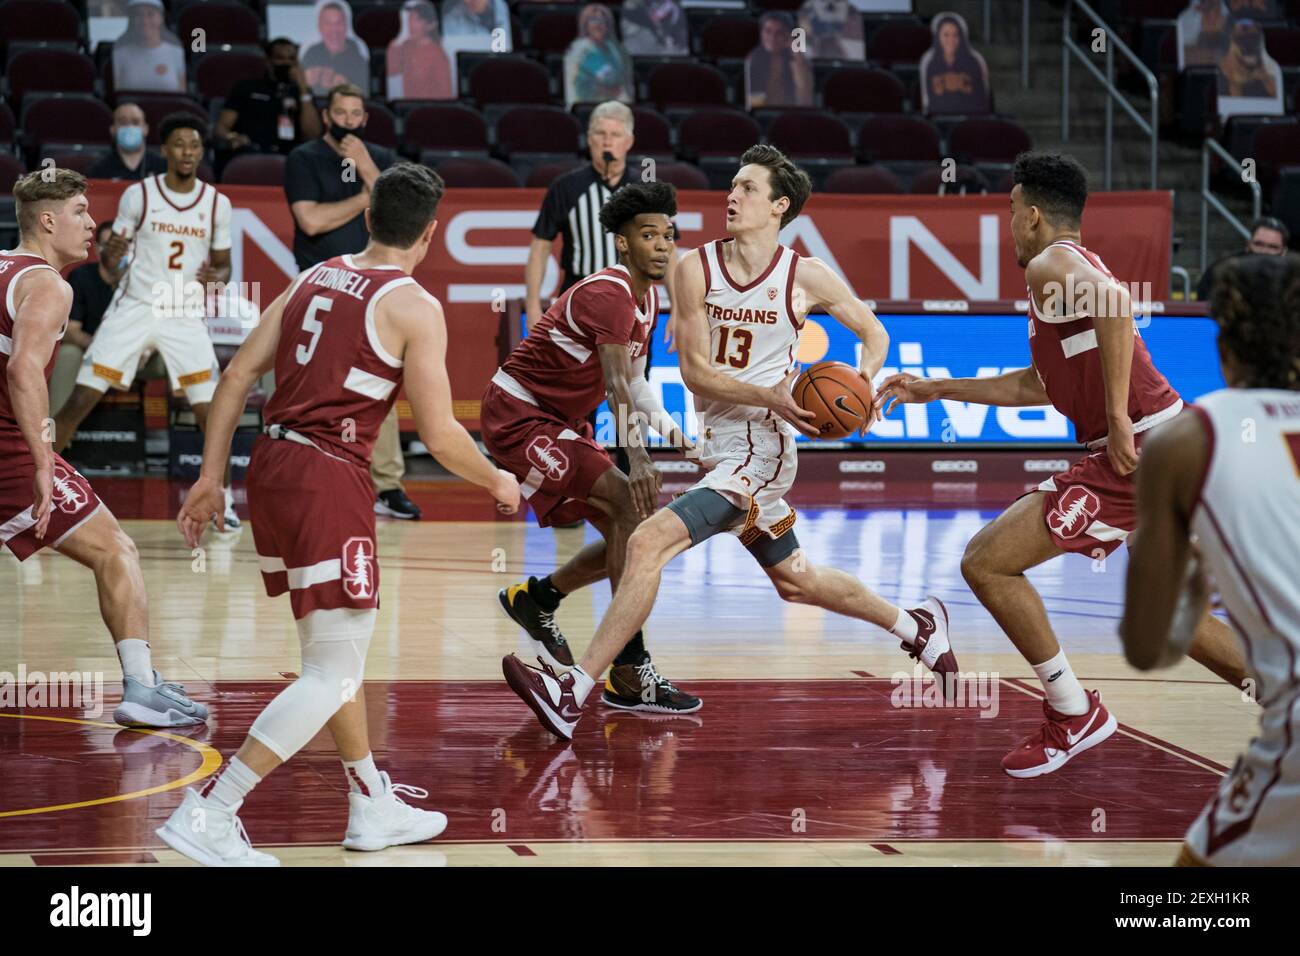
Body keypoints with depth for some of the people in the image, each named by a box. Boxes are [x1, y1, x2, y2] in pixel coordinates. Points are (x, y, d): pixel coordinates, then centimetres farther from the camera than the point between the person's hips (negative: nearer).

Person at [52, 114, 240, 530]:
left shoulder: (217, 204, 1)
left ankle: (222, 501, 8)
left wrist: (217, 277, -13)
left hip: (185, 315, 1)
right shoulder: (138, 195, -4)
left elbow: (223, 263, 10)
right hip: (133, 308, -1)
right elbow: (112, 255, 3)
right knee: (79, 401, -6)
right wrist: (110, 256, -21)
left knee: (211, 412, -8)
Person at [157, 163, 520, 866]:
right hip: (328, 478, -8)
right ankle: (208, 815, -12)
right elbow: (439, 434, -8)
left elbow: (239, 374, 11)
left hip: (271, 465, 8)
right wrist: (498, 483, 10)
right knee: (335, 674, -4)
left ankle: (374, 809, 32)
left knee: (337, 649, 21)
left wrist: (210, 478, 14)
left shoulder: (313, 280, 14)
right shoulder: (414, 307, -6)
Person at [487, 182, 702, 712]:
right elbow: (617, 380, -36)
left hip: (561, 422, 10)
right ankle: (629, 673, -23)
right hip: (518, 414, -10)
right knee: (631, 507, -22)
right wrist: (637, 459, -47)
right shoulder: (610, 293, -23)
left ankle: (534, 599, 29)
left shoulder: (647, 297, 8)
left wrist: (665, 424, -3)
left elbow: (633, 378, 16)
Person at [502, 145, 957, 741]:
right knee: (794, 581, 22)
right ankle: (917, 627, 44)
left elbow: (873, 332, 9)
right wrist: (771, 395, -20)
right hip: (718, 446, 6)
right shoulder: (697, 269, -1)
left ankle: (571, 697, -20)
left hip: (760, 450, -6)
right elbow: (695, 371, -6)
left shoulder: (806, 278, -7)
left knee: (648, 542, -21)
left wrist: (862, 382, -12)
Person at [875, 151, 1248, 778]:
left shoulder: (1051, 264, -6)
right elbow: (1035, 386, 33)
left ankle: (1073, 715, 0)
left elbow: (1114, 303, -29)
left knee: (986, 562, -6)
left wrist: (1117, 416, -28)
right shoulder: (1075, 268, 23)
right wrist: (935, 390, 35)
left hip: (1136, 451, -10)